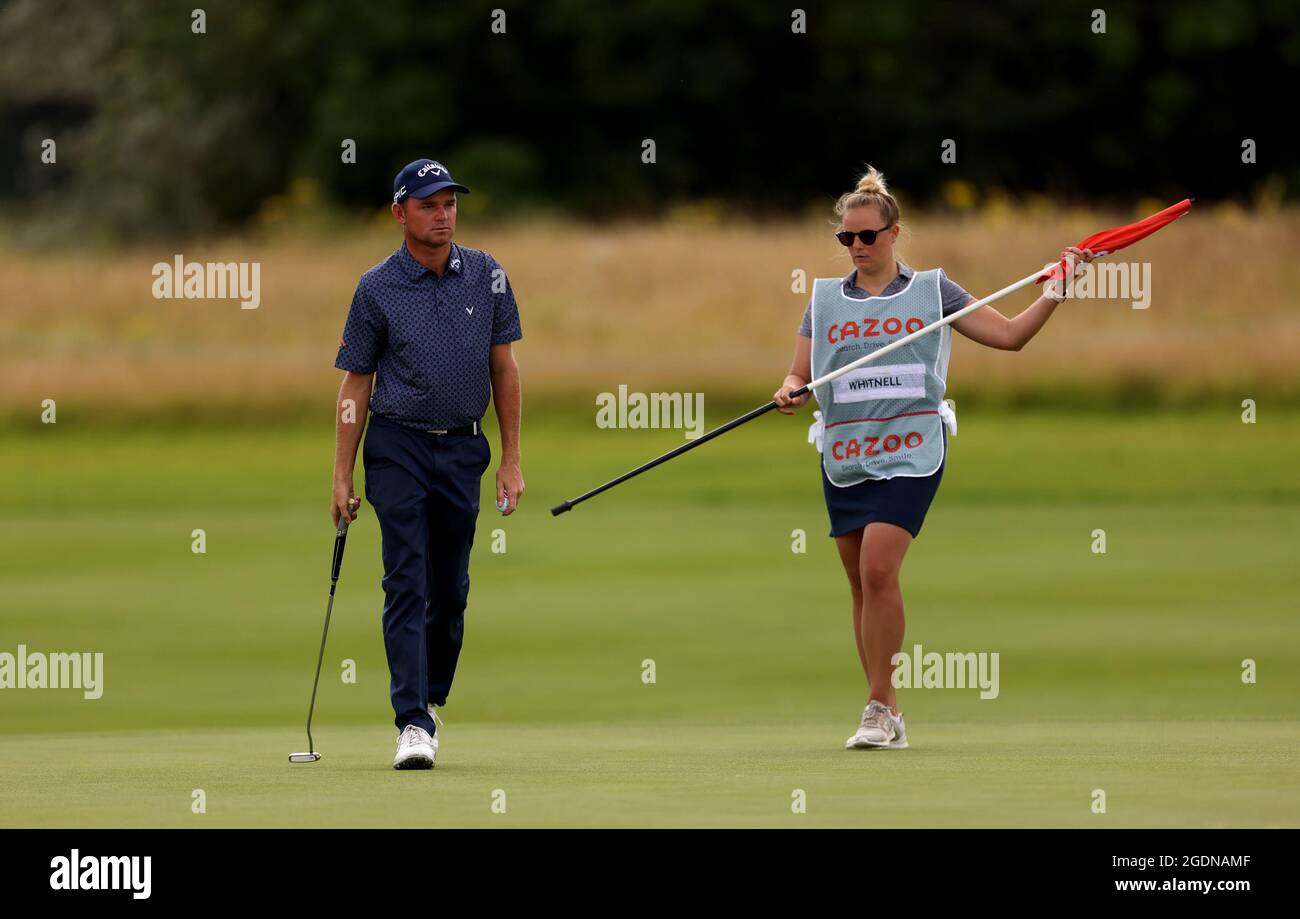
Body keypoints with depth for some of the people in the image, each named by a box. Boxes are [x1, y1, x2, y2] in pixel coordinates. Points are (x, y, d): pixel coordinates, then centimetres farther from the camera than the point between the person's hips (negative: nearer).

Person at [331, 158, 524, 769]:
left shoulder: (486, 276, 3)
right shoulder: (378, 288, -4)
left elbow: (504, 369, 7)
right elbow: (355, 383, 1)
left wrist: (511, 459, 3)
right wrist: (341, 477, -2)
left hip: (463, 449, 3)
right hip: (398, 447, -3)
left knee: (451, 589, 8)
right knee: (407, 584, -11)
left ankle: (431, 698, 25)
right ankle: (413, 724, -17)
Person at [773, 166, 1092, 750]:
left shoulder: (931, 290, 6)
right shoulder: (825, 298, 12)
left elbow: (1009, 335, 7)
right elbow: (799, 376, 12)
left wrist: (1056, 289, -4)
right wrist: (789, 392, -11)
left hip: (910, 453, -4)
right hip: (844, 456, 4)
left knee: (879, 569, -20)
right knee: (862, 586, 4)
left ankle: (879, 708, -15)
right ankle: (888, 718, 12)